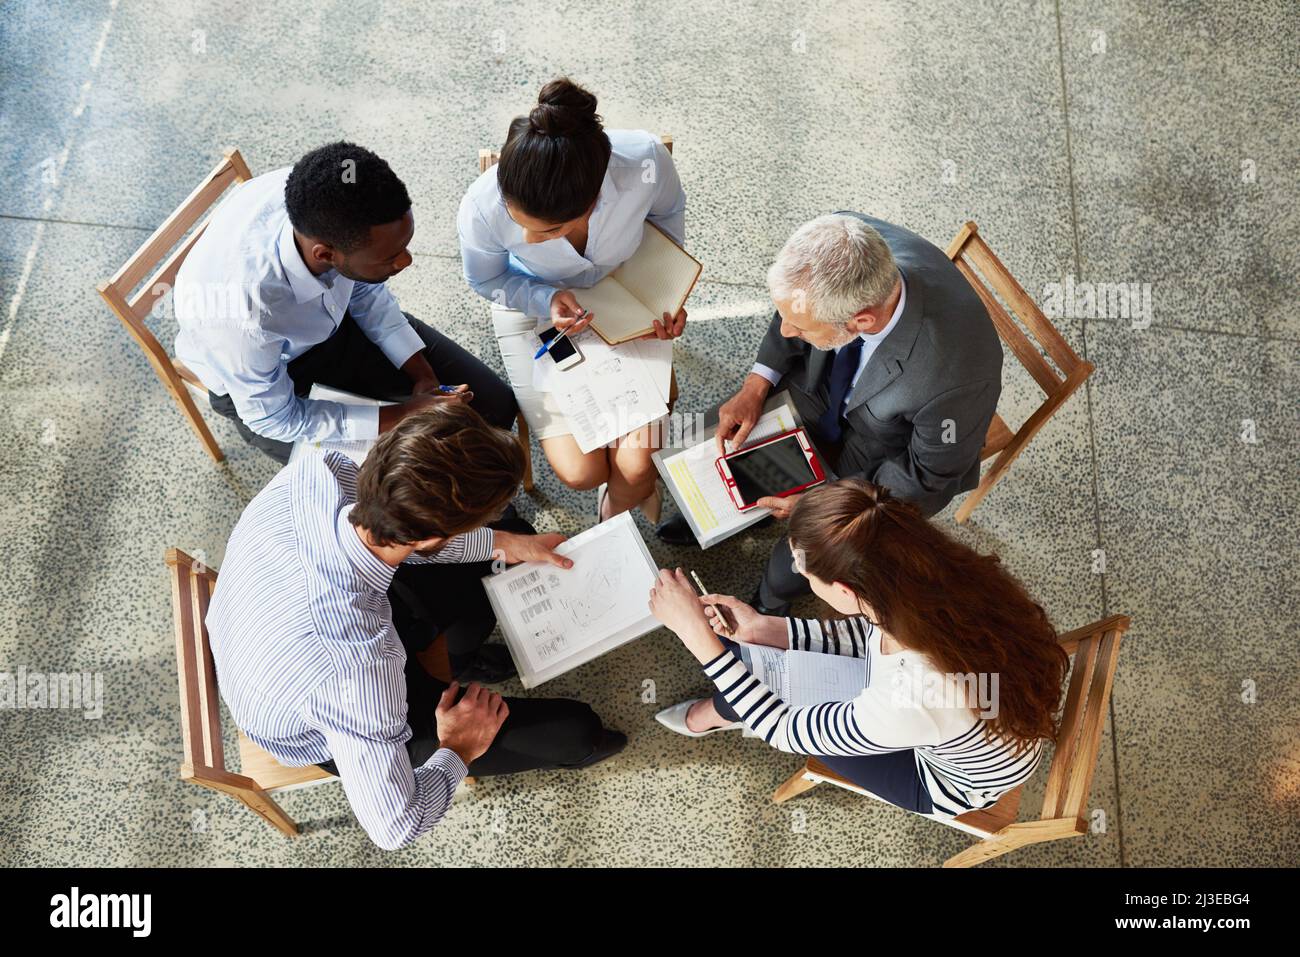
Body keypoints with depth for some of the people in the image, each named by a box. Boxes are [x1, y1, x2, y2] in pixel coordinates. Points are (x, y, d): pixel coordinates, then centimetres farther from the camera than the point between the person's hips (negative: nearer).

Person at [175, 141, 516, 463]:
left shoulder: (326, 209, -29)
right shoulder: (241, 314, -42)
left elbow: (364, 290, -6)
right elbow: (274, 418, -22)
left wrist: (422, 375, -11)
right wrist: (403, 416, -24)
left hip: (334, 317, 4)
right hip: (264, 379, -4)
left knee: (494, 405, -3)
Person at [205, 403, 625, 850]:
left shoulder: (318, 473, -32)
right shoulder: (359, 665, -47)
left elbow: (403, 529, -7)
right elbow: (394, 827, -30)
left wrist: (505, 543, -5)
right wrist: (456, 753, -12)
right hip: (326, 732, -5)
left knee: (511, 530, 9)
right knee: (576, 730, -4)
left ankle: (454, 659, 38)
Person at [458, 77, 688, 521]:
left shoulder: (645, 160, -33)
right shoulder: (482, 209, -34)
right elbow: (487, 281, -9)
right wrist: (547, 300, -27)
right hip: (533, 303, 0)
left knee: (635, 466, -12)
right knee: (580, 471, -11)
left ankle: (619, 506, 25)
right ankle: (636, 485, 26)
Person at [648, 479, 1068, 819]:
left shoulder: (905, 705, -46)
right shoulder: (942, 573, -31)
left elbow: (783, 730, -25)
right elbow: (875, 634, -6)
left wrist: (697, 633, -25)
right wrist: (762, 628, -11)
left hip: (951, 784, -4)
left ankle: (709, 716, 37)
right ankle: (721, 711, 38)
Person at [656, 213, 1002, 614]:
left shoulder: (955, 380, -44)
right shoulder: (844, 250, -31)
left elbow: (929, 478, -23)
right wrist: (756, 386, -14)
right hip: (825, 385, 5)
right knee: (725, 440, 3)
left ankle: (771, 604, 22)